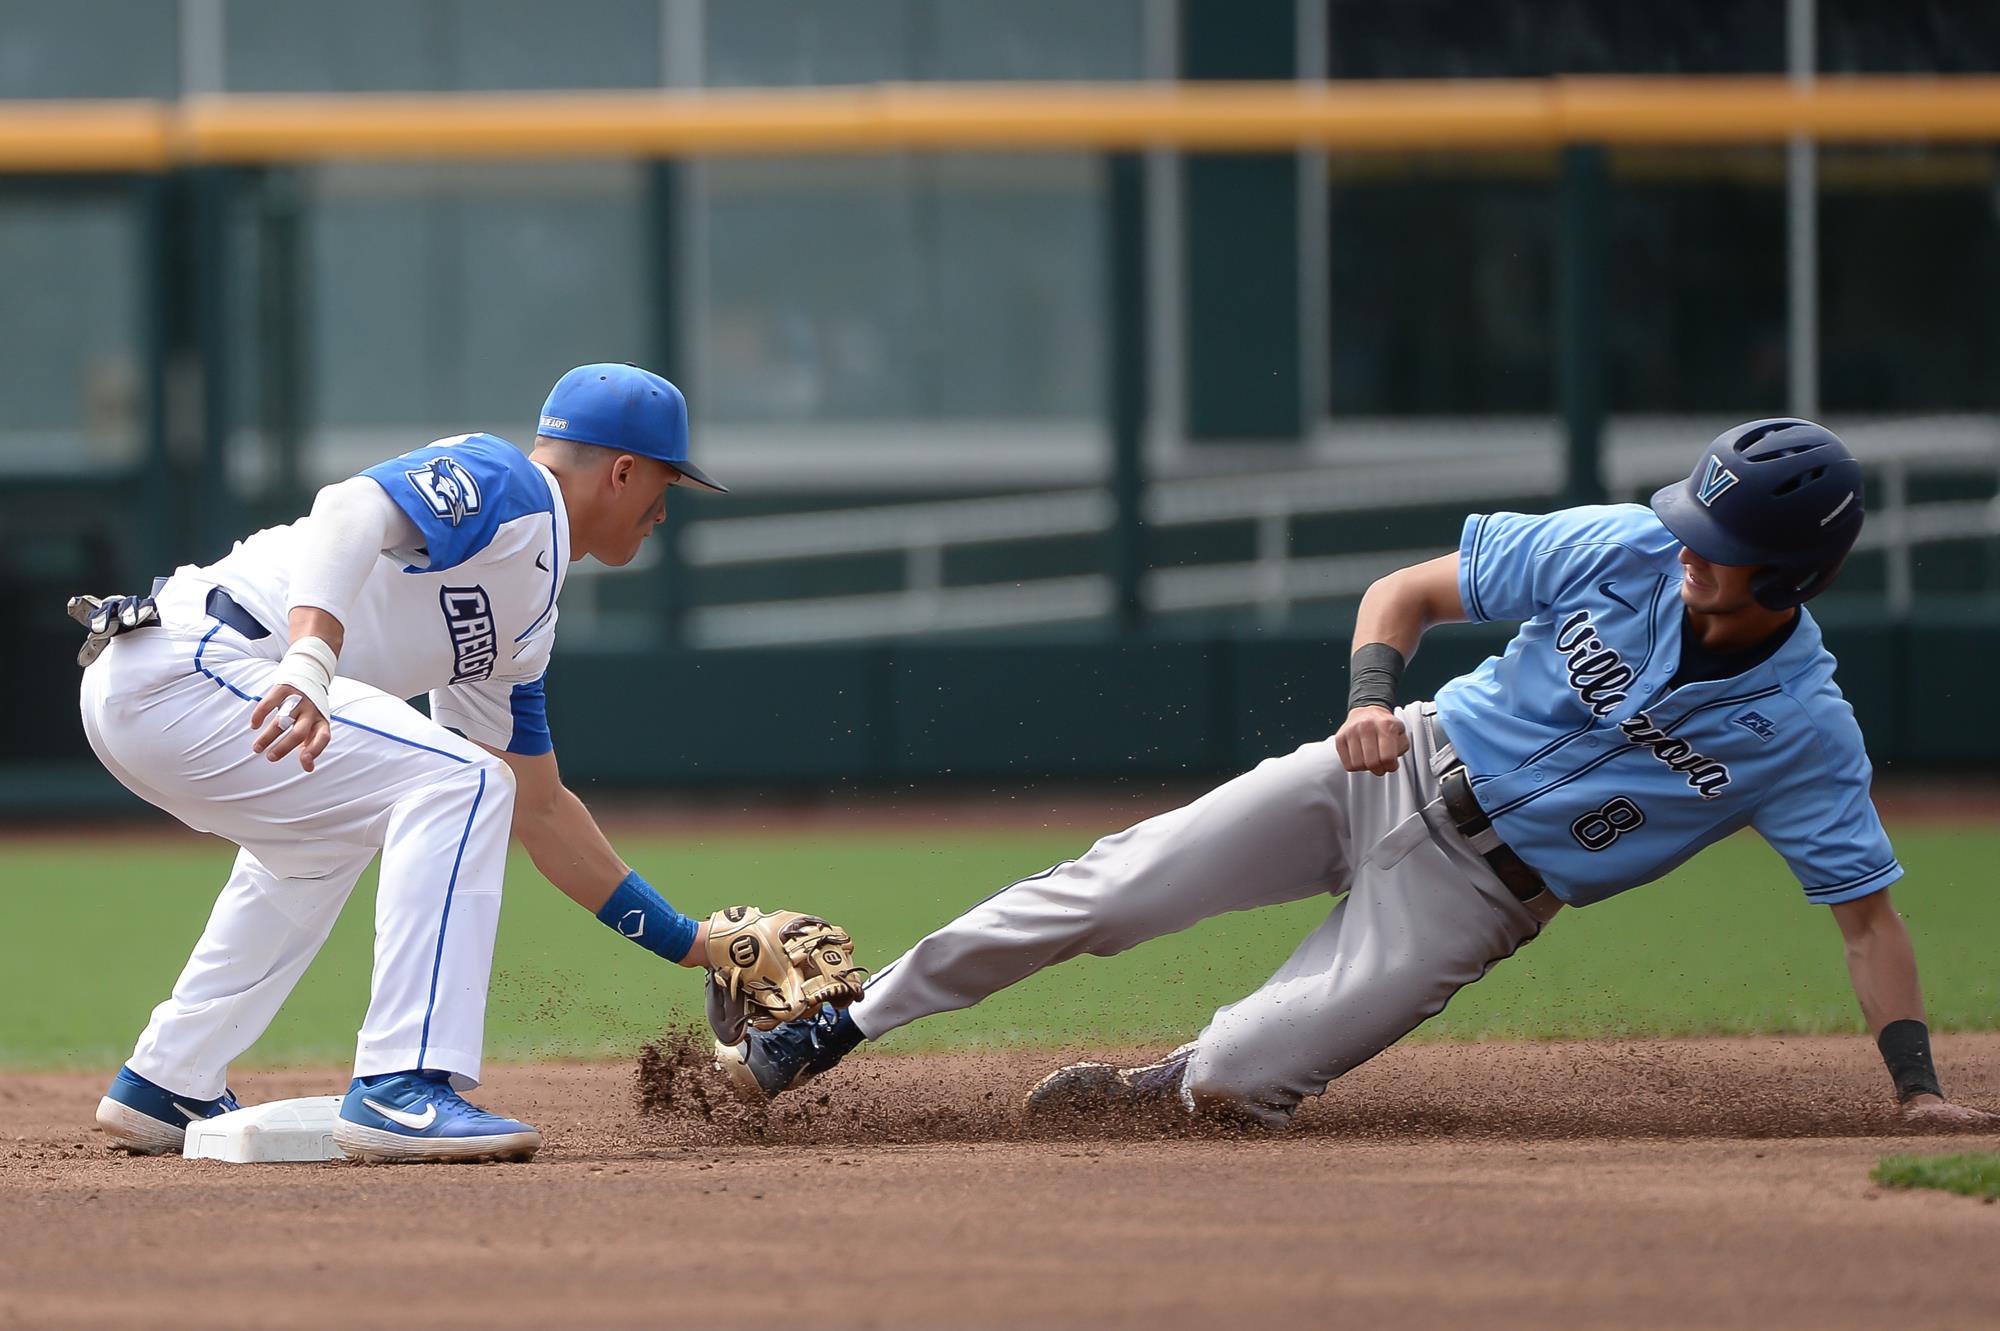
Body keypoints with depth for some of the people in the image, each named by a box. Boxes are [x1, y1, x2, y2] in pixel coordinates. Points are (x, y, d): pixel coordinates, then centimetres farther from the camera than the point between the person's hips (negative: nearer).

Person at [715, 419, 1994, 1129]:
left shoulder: (1805, 731, -19)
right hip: (1399, 775, 2)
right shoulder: (1616, 551, -12)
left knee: (1236, 1080, -16)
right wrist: (1375, 691, -22)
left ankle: (1152, 1088, 21)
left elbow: (1869, 911, -14)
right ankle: (829, 1036, 3)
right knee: (1116, 886, -8)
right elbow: (1408, 590, -2)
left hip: (1475, 896, -2)